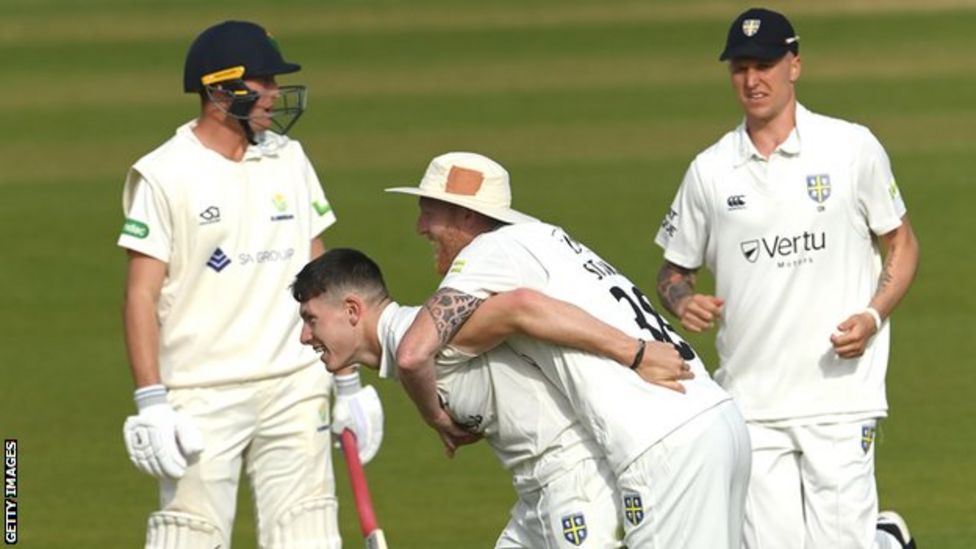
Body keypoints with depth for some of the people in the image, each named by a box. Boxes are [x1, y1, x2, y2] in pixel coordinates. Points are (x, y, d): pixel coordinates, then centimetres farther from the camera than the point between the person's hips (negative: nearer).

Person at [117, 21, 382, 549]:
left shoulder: (288, 159, 11)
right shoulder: (163, 174, -5)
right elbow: (142, 294, -7)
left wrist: (349, 383, 13)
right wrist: (151, 403, -15)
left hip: (295, 387, 5)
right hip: (202, 393, -5)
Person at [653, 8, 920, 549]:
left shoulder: (853, 148, 2)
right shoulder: (709, 170, 7)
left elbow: (901, 243, 10)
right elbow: (673, 270, 15)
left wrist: (873, 316, -8)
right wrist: (683, 301, -9)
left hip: (839, 393, -2)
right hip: (751, 400, 2)